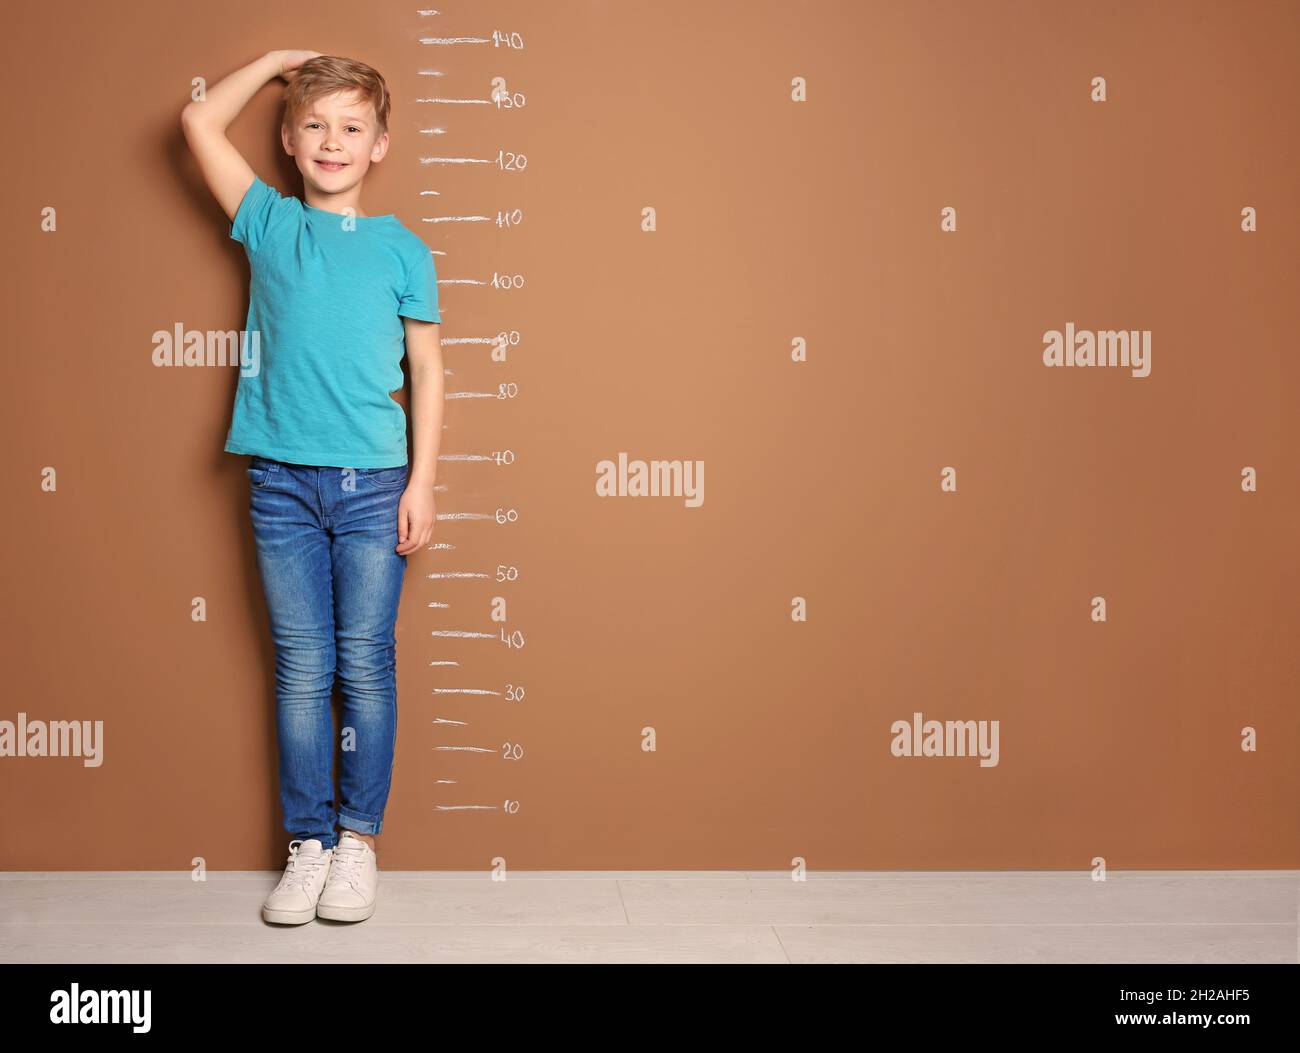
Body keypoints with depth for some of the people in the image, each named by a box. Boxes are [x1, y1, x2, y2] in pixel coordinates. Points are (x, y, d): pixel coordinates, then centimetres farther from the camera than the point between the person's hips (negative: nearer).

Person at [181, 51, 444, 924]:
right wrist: (279, 59, 14)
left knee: (366, 664, 3)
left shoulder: (402, 250, 5)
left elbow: (426, 369, 4)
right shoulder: (271, 225, 8)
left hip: (373, 482, -1)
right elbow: (200, 122, 7)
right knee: (301, 668, 5)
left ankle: (359, 840, 13)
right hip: (282, 480, 1)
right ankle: (309, 842, 14)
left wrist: (422, 481, -3)